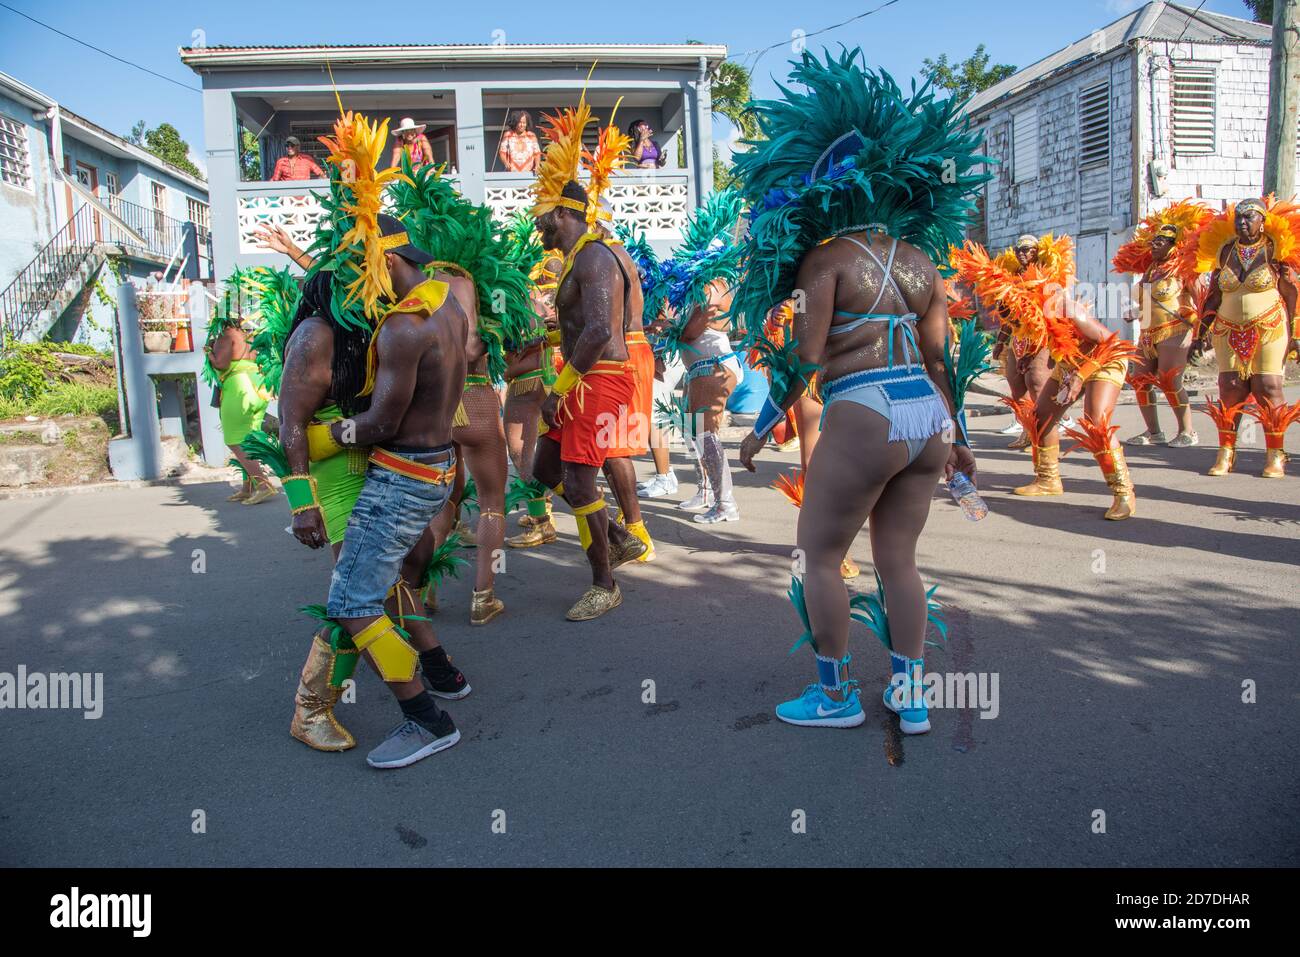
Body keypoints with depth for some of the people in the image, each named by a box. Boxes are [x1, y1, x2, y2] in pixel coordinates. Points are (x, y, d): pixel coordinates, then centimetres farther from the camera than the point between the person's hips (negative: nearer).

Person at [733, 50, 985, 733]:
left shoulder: (827, 257, -4)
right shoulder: (921, 258, 13)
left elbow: (806, 357, -10)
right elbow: (938, 356, 14)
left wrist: (762, 429, -1)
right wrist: (956, 437, 21)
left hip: (864, 420, -7)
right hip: (929, 418, 7)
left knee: (817, 556, 9)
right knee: (898, 559, 16)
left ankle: (836, 696, 19)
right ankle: (910, 696, 24)